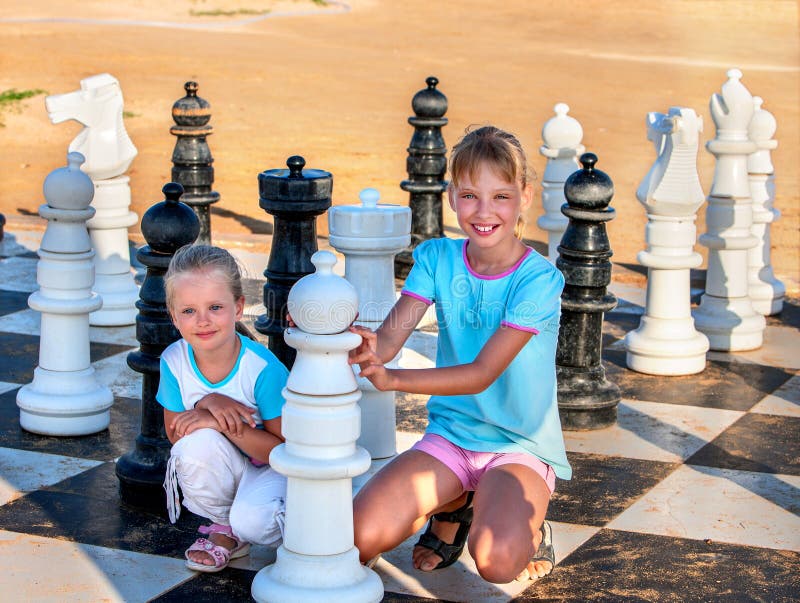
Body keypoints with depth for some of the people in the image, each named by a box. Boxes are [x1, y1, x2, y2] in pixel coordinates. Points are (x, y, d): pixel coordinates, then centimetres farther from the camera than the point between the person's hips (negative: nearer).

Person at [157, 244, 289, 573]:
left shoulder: (262, 367, -25)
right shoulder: (174, 361, -14)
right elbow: (175, 432, -6)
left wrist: (224, 424, -31)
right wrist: (208, 403, -27)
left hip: (269, 467, -4)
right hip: (216, 471, 4)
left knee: (252, 520, -35)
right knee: (196, 440, -31)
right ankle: (224, 530, -5)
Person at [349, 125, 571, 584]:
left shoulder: (539, 280, -16)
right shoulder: (438, 259, -2)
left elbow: (483, 373, -24)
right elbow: (391, 336, -14)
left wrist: (393, 379, -37)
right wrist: (366, 345, -40)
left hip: (520, 446, -4)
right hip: (450, 436, 4)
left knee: (497, 559, -32)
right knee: (358, 541, -14)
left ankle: (530, 529, 6)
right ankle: (455, 506, 15)